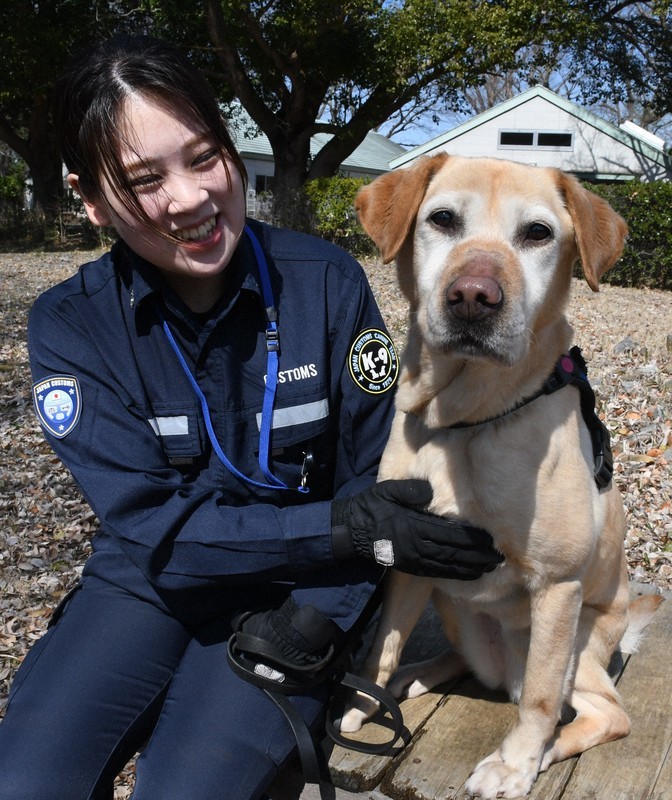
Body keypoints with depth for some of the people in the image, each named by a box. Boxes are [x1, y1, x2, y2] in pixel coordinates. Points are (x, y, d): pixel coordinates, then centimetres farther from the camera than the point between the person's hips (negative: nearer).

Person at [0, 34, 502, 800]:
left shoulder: (328, 283, -13)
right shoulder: (68, 326, -10)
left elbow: (377, 478, -7)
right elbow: (154, 523, -17)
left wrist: (312, 617, -20)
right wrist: (339, 529, -28)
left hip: (304, 585, -1)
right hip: (147, 582, 2)